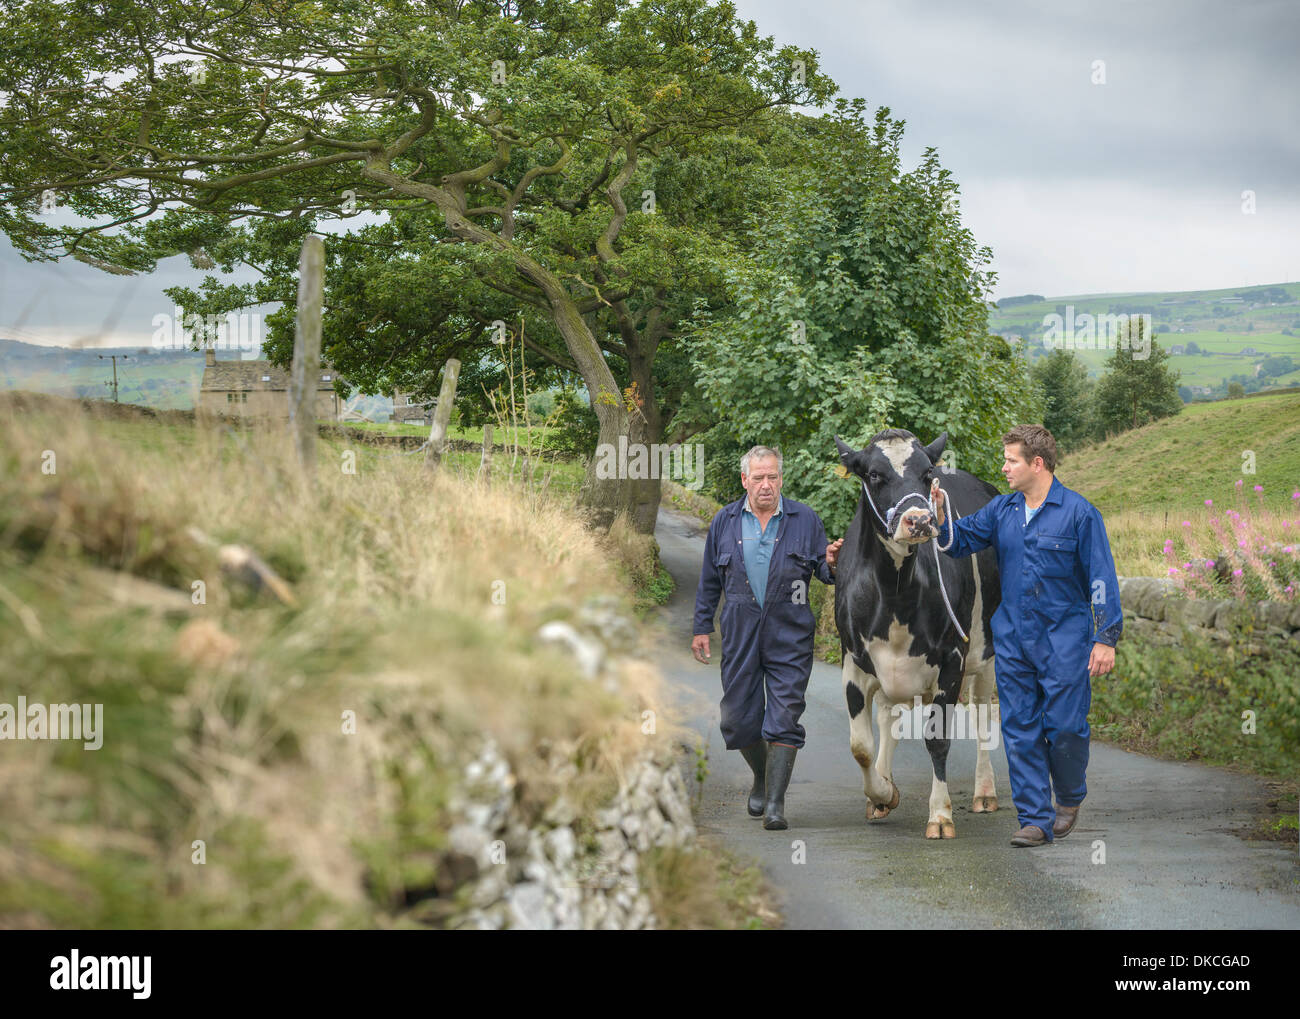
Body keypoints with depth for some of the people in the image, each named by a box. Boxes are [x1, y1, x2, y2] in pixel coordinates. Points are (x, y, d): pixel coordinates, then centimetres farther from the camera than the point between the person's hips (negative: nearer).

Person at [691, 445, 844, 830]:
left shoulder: (805, 520, 3)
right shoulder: (725, 521, 8)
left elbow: (824, 572, 7)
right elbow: (709, 580, 13)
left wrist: (830, 564, -17)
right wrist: (701, 628, 11)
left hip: (789, 634, -2)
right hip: (740, 633, 2)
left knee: (784, 719, -7)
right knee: (738, 718, 5)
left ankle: (775, 803, -3)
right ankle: (762, 777, 32)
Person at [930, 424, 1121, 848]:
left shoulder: (1079, 513, -7)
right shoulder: (1001, 510, 8)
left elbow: (1101, 579, -7)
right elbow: (959, 541, 13)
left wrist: (1106, 638, -12)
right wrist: (940, 512, -8)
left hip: (1064, 641, -5)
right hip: (1012, 640, 5)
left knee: (1065, 727, -3)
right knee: (1020, 729, 2)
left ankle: (1070, 798, 25)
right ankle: (1036, 818, 8)